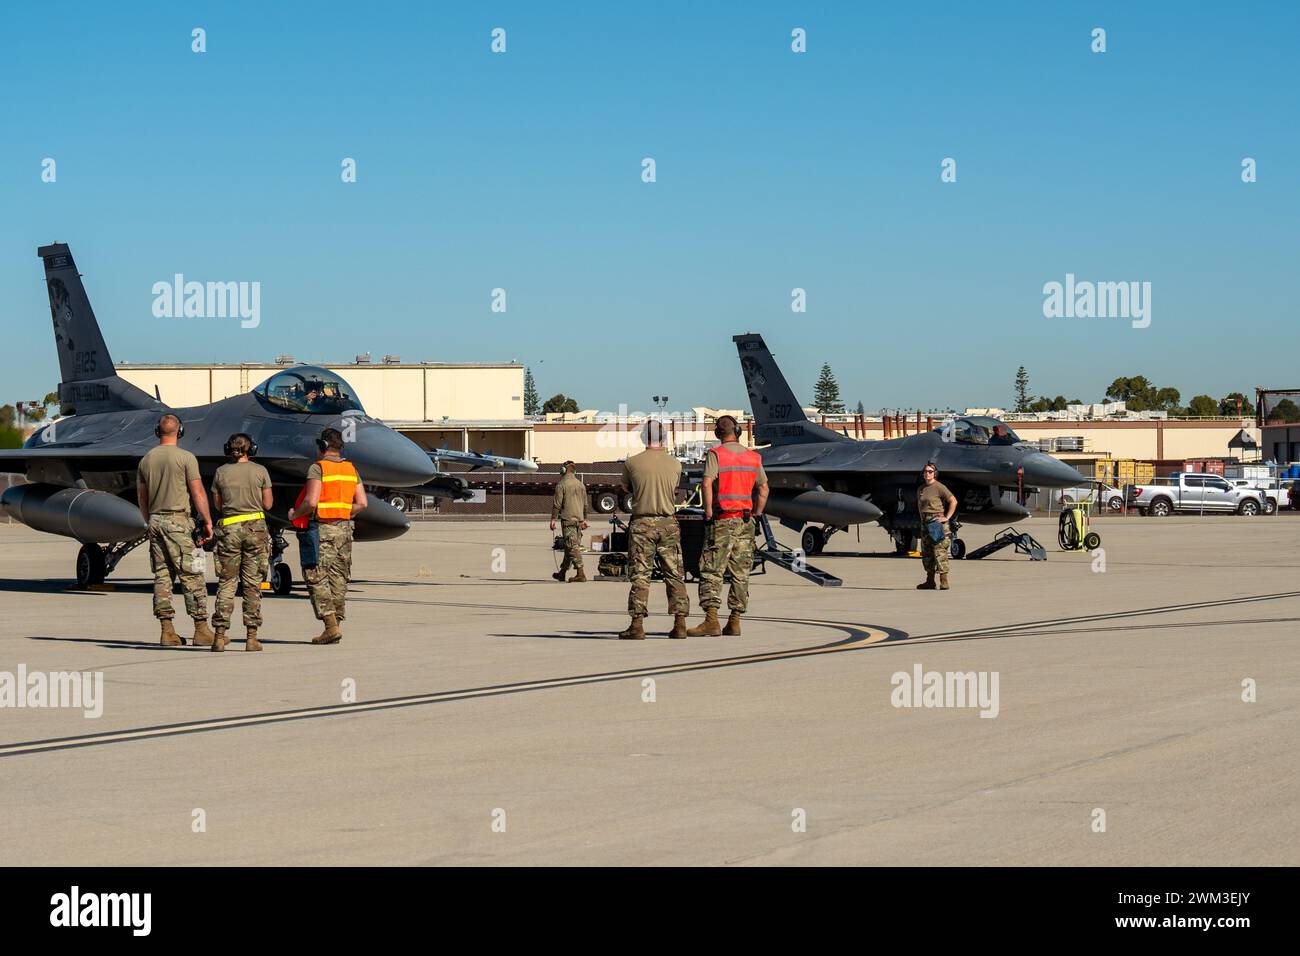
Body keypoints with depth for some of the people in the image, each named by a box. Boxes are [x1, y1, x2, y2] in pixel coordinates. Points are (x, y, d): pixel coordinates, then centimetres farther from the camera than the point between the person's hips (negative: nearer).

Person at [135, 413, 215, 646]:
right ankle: (201, 629, -5)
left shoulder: (145, 460, 10)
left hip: (155, 520, 6)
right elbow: (198, 493, -9)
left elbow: (141, 497, 16)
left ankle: (167, 631, 4)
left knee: (162, 575, 7)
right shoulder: (186, 458, -6)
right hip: (178, 521, -6)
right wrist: (207, 522, -3)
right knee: (192, 576, -4)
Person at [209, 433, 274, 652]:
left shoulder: (221, 472, 1)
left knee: (226, 582, 7)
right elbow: (267, 504, 3)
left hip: (229, 529, 1)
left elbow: (217, 505, 7)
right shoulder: (260, 471, -1)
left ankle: (220, 635, 1)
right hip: (255, 528, -1)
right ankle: (251, 637, 1)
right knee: (253, 584, 3)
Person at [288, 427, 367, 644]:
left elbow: (311, 502, -18)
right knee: (338, 579, 10)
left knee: (317, 578, -2)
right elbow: (362, 503, 6)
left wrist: (294, 514, -1)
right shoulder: (351, 469, 10)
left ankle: (331, 625, -12)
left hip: (323, 528, -6)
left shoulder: (318, 468, -9)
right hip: (344, 529, 6)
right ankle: (335, 624, 11)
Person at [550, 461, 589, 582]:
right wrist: (584, 519, 25)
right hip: (579, 519, 7)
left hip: (567, 519, -7)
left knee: (572, 546, -8)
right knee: (569, 546, 13)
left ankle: (581, 573, -16)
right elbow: (585, 504, 18)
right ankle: (562, 572, 23)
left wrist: (553, 519, -4)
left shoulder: (561, 485, -7)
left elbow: (557, 504, -10)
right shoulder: (581, 484, 13)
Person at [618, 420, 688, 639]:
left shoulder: (632, 463, -5)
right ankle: (680, 623, 5)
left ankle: (637, 625, -4)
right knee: (675, 575, 7)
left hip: (642, 524, -2)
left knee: (640, 576, 0)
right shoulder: (675, 464, 1)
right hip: (668, 523, 2)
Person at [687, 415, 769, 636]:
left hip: (722, 520, -5)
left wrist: (708, 513, -12)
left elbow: (706, 484, -19)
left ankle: (711, 620, -14)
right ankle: (734, 621, 9)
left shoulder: (715, 454, -7)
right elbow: (763, 488, 13)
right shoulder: (753, 457, 8)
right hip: (745, 522, 5)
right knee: (741, 574, 9)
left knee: (711, 571, -5)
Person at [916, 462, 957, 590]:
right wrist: (922, 519, 17)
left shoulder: (939, 487, -6)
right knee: (926, 552, 9)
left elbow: (953, 501, -8)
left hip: (937, 521, -8)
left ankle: (944, 582, -13)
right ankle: (930, 582, 15)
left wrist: (947, 517, -9)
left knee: (939, 551, -12)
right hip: (925, 522, 8)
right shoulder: (920, 489, 15)